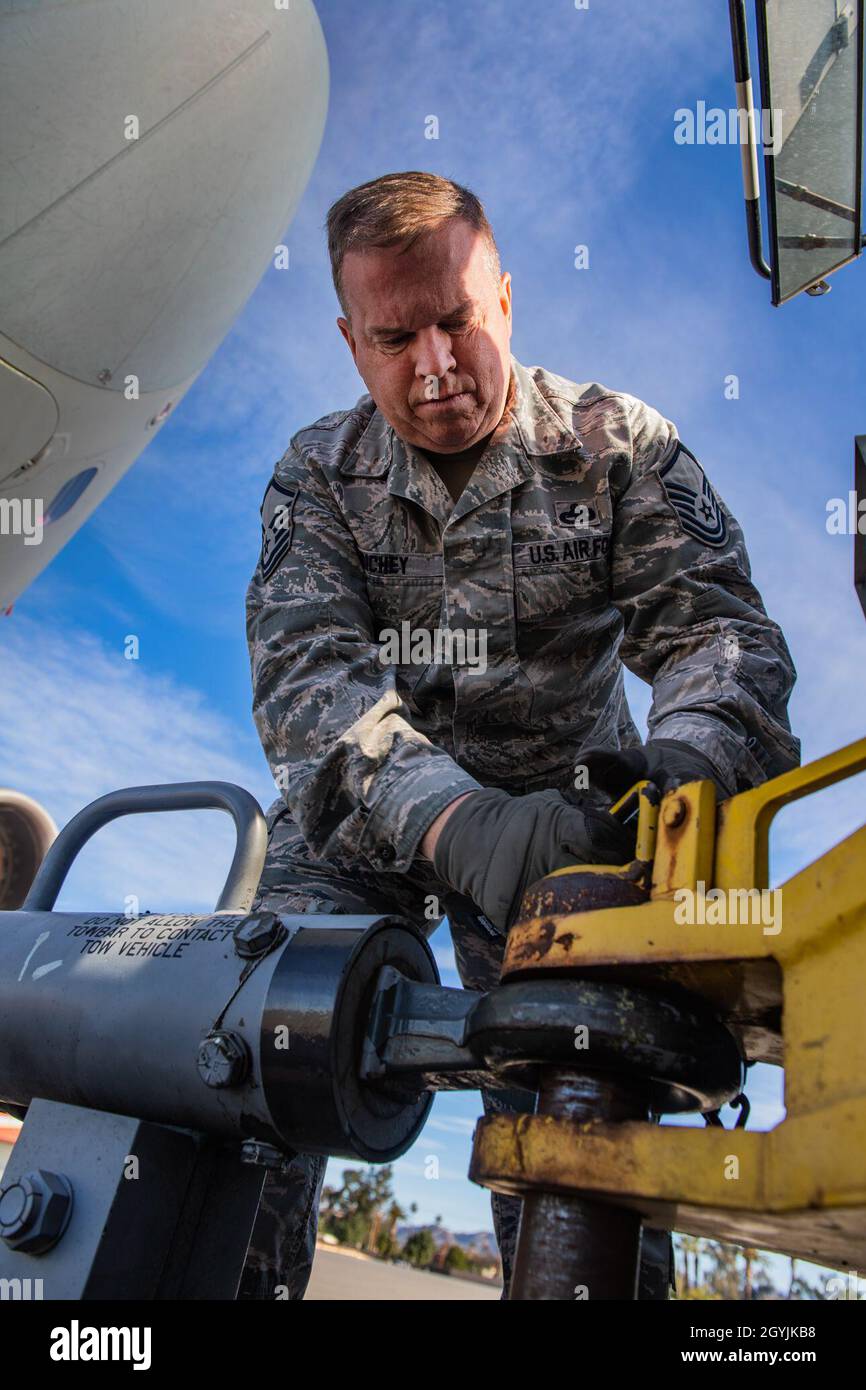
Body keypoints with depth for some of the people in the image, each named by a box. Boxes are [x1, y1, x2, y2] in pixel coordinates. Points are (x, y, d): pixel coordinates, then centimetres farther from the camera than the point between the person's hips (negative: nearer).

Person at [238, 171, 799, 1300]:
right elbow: (305, 667, -17)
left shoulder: (622, 447, -2)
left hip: (563, 804, 0)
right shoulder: (319, 473, -1)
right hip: (361, 815, 1)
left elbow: (718, 627, -11)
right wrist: (458, 821, -35)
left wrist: (685, 760, -37)